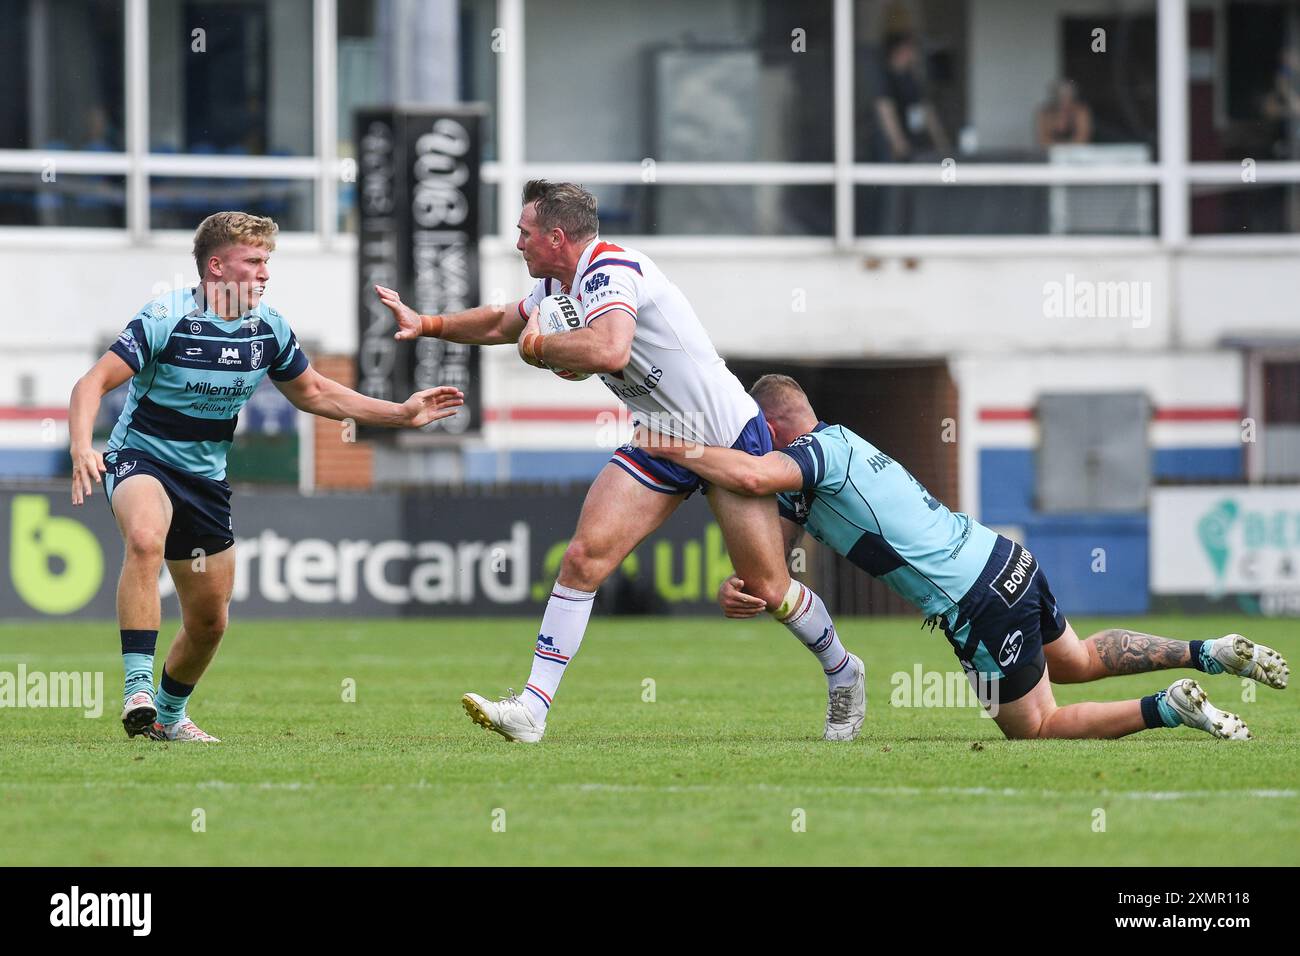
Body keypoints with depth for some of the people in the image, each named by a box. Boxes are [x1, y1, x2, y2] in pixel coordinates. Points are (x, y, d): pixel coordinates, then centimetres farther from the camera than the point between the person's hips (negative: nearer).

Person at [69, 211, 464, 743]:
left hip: (205, 476, 6)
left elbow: (313, 393, 15)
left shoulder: (268, 330, -1)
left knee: (209, 621, 10)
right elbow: (93, 383, -22)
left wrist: (403, 414, 9)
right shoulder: (166, 319, -19)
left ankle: (169, 714, 38)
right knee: (145, 539, -40)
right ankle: (138, 685, -39)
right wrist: (82, 448, -41)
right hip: (140, 458, -6)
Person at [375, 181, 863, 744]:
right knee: (584, 555, -9)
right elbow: (500, 323, 27)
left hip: (729, 438, -8)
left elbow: (609, 351, -42)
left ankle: (842, 674, 26)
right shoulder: (556, 286, 6)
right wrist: (427, 325, 20)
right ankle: (533, 707, -12)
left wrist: (536, 344, -26)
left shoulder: (610, 270, -24)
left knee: (766, 588, -1)